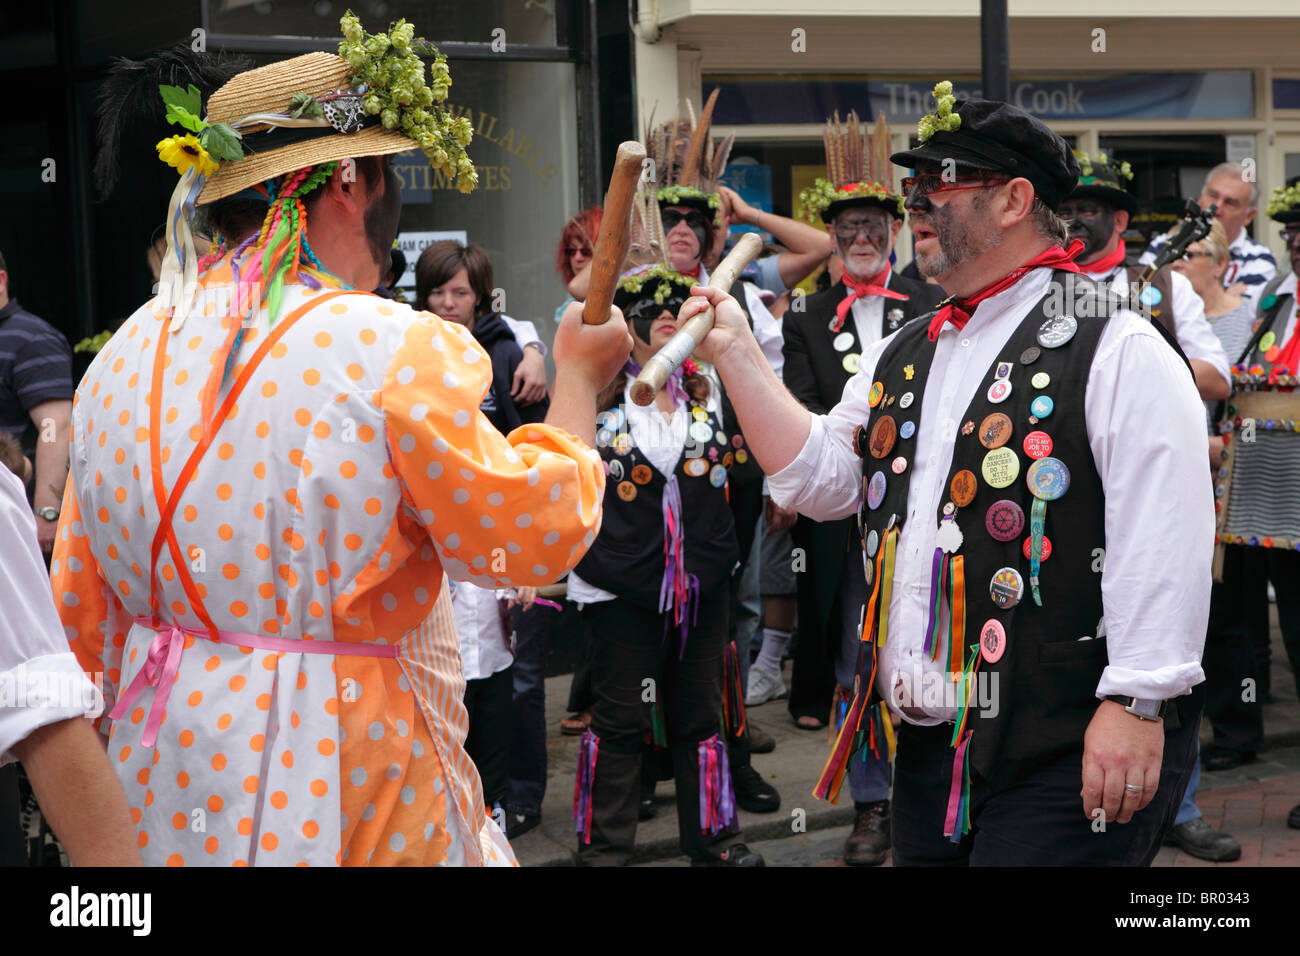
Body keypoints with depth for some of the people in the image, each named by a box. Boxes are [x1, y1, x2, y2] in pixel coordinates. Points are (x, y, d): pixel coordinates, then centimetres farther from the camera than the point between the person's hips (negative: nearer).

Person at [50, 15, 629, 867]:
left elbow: (81, 606, 7)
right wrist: (578, 380, 4)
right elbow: (537, 535, -10)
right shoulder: (394, 353, -19)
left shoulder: (127, 352, 0)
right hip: (350, 789, -6)